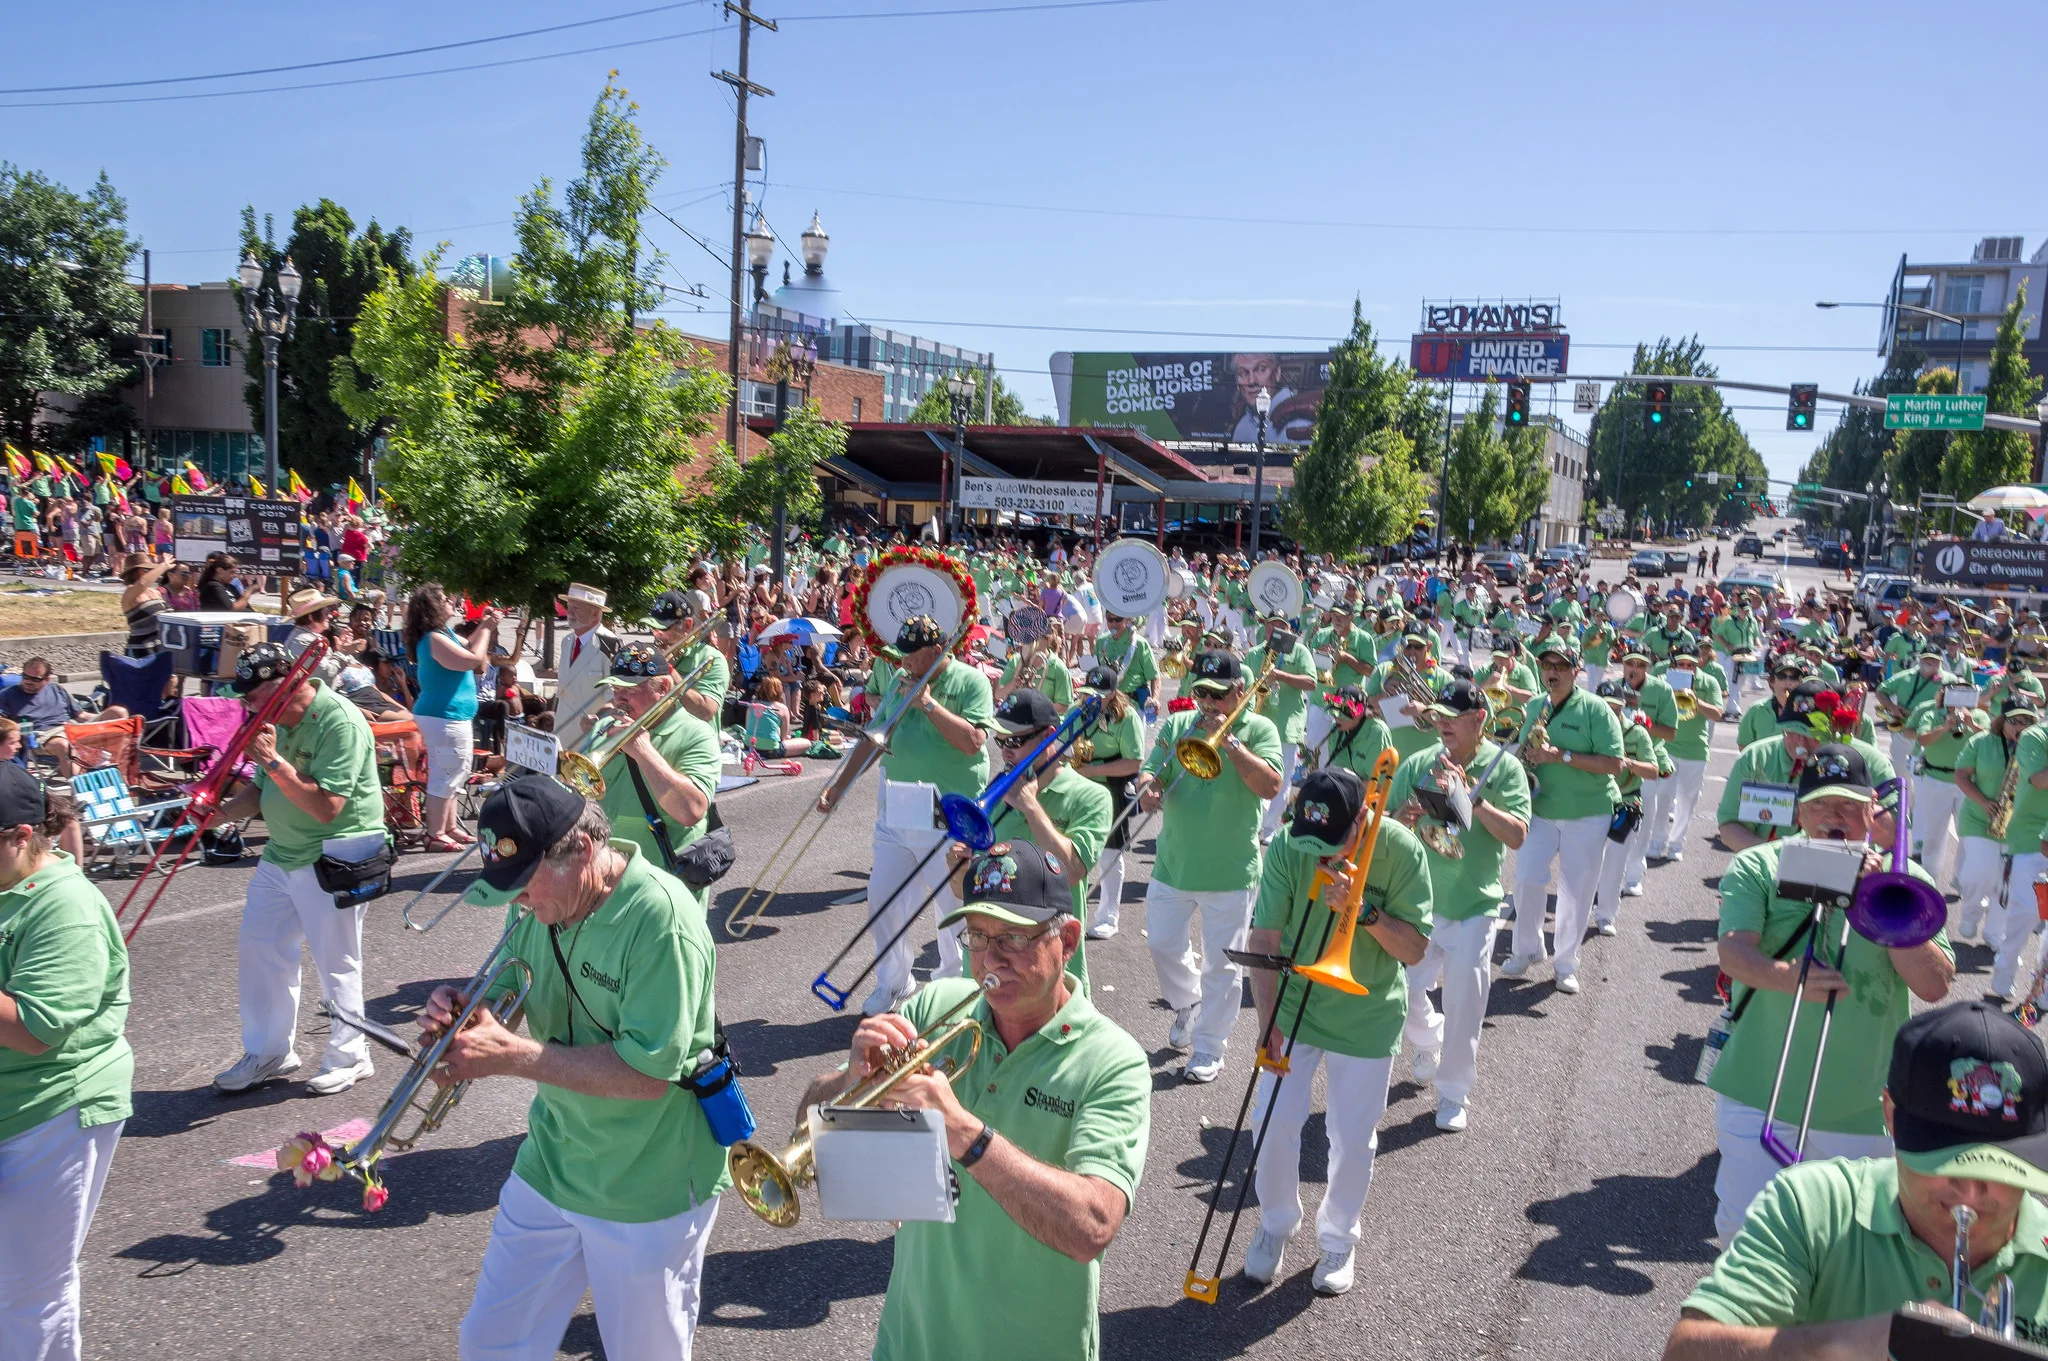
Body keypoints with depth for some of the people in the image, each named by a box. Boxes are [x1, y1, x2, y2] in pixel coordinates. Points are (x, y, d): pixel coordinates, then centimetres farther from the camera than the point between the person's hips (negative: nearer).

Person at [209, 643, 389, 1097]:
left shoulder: (340, 722, -21)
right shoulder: (277, 719, 6)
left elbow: (326, 807, -26)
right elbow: (263, 790, 13)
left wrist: (275, 761, -27)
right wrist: (222, 811, -6)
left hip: (332, 861, -9)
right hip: (281, 855, 9)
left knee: (336, 963, 2)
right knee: (258, 949, 13)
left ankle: (348, 1056, 20)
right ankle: (268, 1052, 29)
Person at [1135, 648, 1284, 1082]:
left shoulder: (1258, 729, -6)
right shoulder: (1177, 725, 3)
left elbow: (1270, 787, -19)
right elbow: (1150, 771, -3)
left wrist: (1228, 740, -24)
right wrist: (1148, 787, -27)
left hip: (1231, 871, -3)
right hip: (1173, 864, 4)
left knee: (1221, 965, 6)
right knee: (1163, 945, 14)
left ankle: (1208, 1050, 20)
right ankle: (1187, 1003, 43)